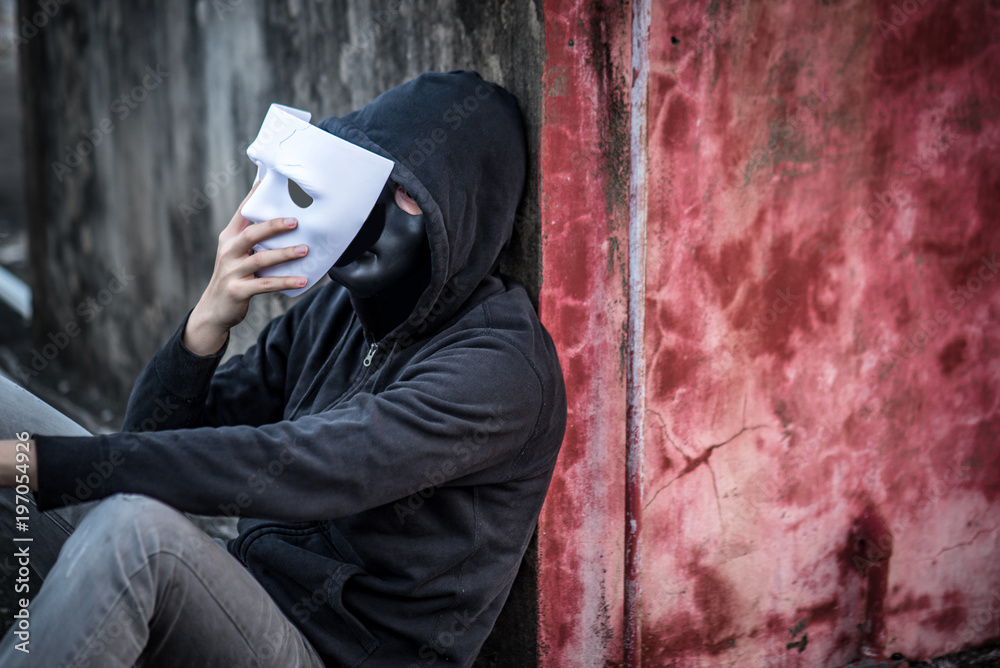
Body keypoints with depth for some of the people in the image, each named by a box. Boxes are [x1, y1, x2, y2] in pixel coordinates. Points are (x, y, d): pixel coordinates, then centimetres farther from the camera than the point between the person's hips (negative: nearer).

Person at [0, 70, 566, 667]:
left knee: (136, 531, -31)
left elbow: (300, 469, -26)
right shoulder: (334, 311, 9)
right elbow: (162, 439, 9)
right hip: (249, 608, 7)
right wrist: (210, 320, -12)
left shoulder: (501, 365, -14)